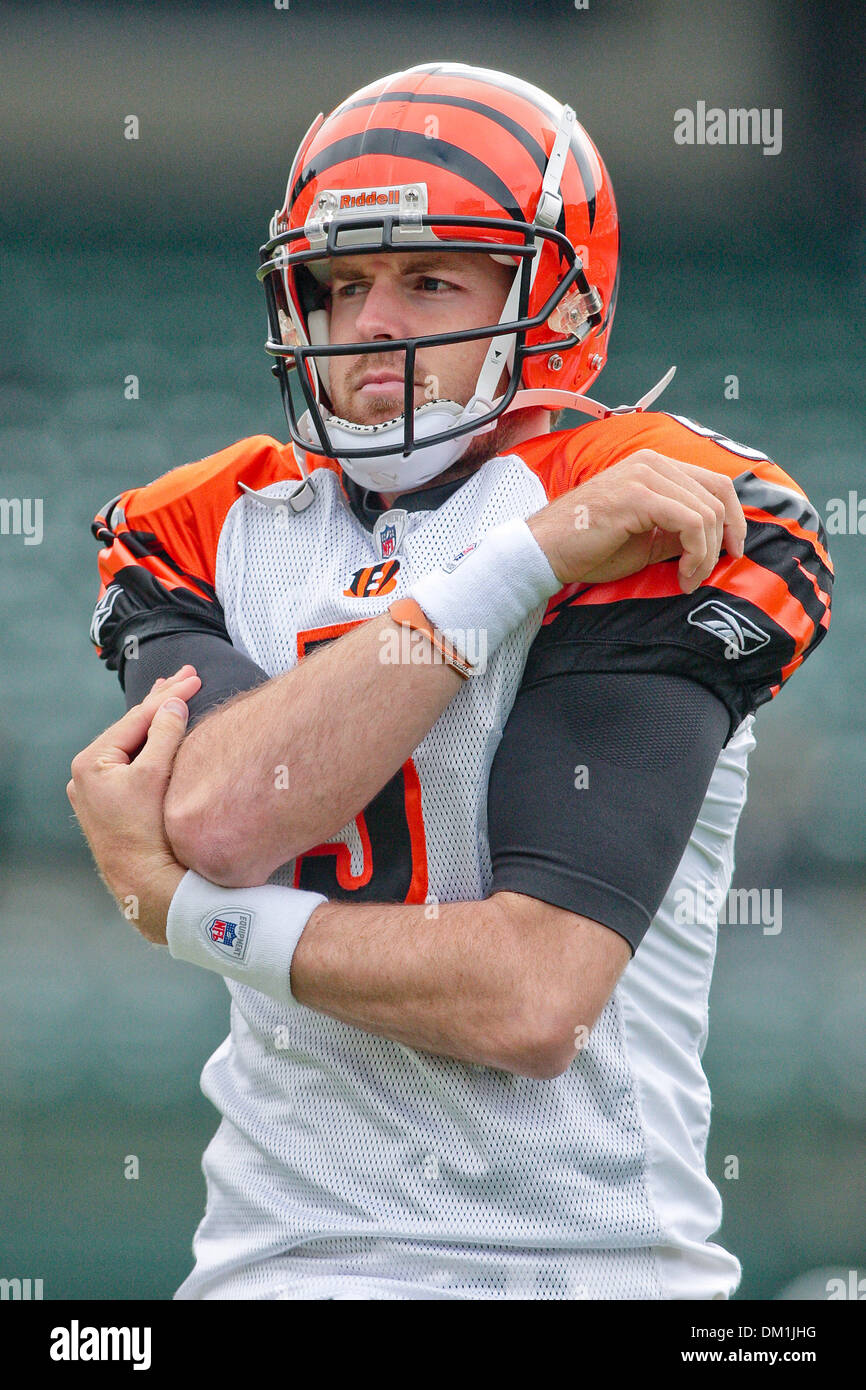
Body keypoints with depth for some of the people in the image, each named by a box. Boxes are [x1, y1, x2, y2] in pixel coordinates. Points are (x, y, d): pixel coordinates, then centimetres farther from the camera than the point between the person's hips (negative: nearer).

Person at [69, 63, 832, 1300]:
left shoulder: (658, 527, -7)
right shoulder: (213, 533, 8)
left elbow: (534, 1000, -16)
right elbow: (219, 820, -13)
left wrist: (180, 909, -8)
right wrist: (532, 561, -15)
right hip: (277, 1252, 4)